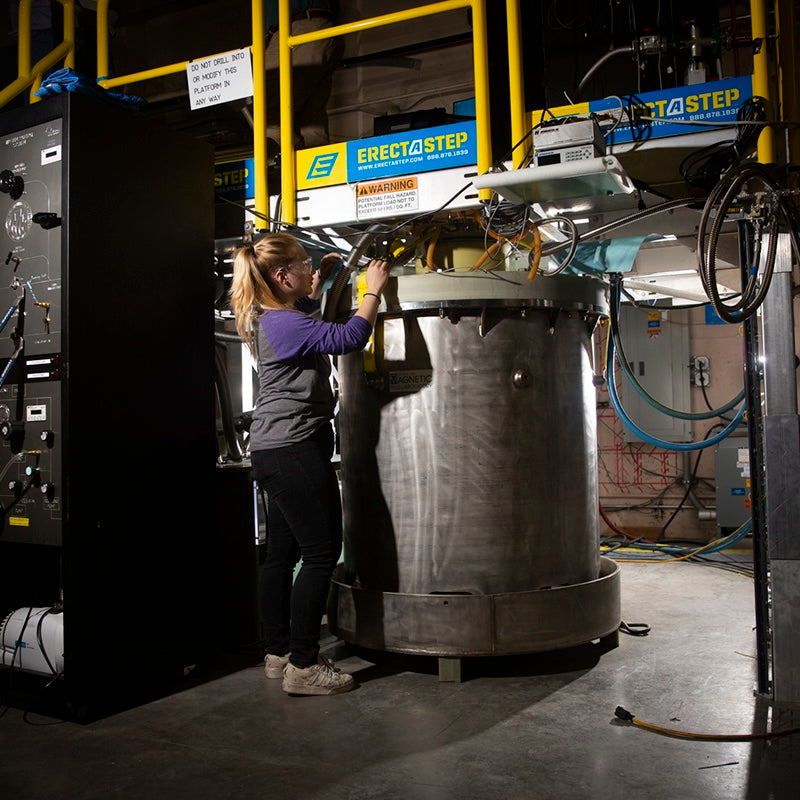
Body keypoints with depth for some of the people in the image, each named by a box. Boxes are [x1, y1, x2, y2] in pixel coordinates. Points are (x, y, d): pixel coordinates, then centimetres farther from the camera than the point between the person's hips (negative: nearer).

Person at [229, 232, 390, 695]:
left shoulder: (274, 316, 16)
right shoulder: (284, 323, -16)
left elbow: (307, 316, 40)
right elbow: (349, 337, -24)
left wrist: (320, 280, 32)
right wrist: (374, 289, -11)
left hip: (275, 450, 11)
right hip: (294, 448, -11)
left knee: (283, 551, 14)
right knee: (322, 553, -5)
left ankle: (279, 653, 24)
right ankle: (303, 666, 0)